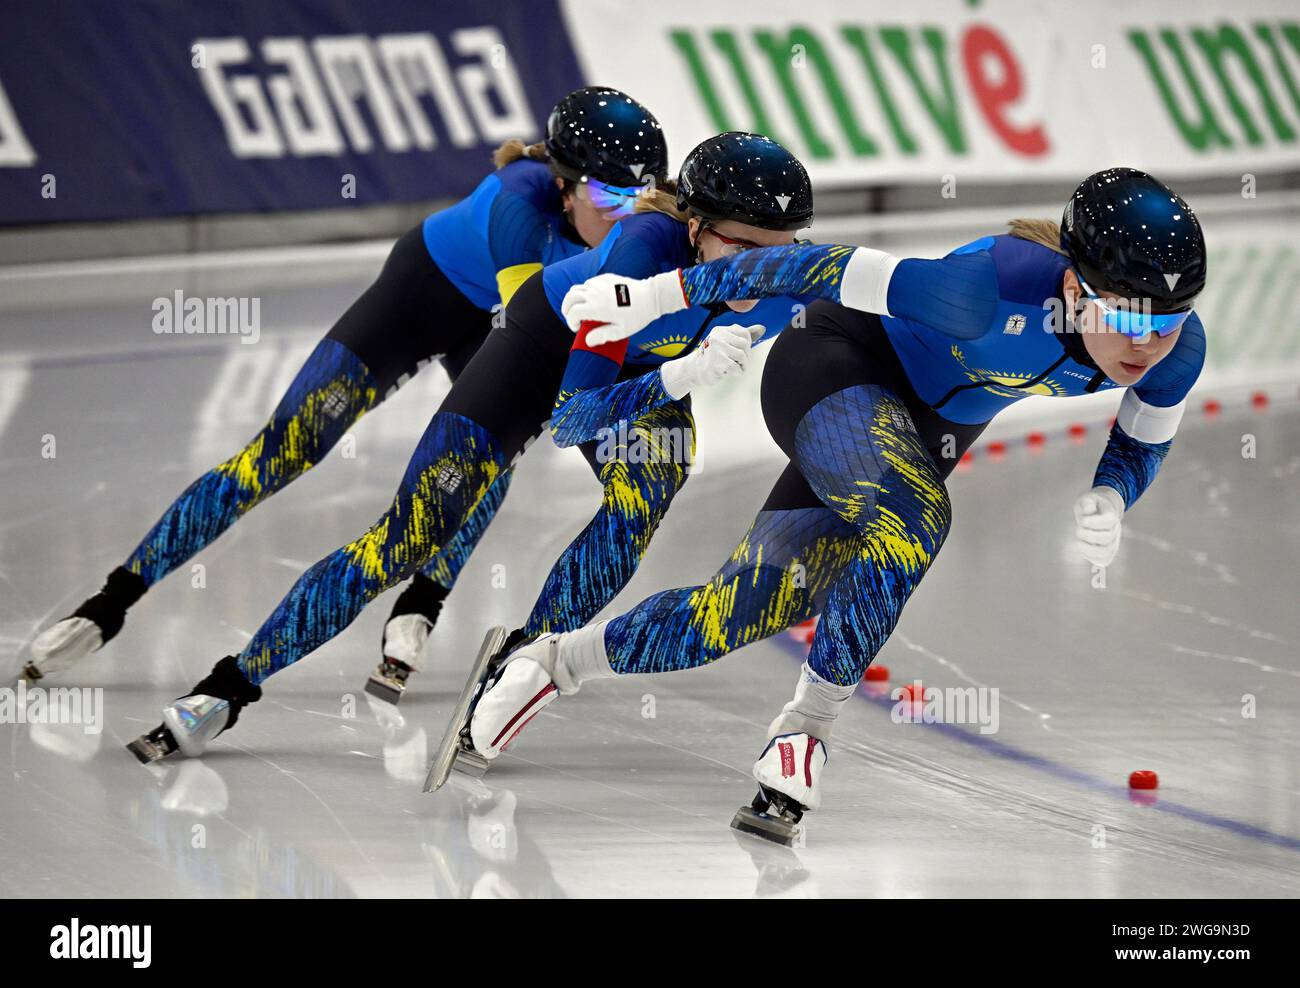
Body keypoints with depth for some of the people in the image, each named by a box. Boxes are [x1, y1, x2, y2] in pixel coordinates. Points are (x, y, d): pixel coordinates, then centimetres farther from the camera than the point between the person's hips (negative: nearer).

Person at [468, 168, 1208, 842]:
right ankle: (805, 729, -20)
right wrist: (658, 295, -26)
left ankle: (557, 663, 22)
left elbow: (1145, 443, 0)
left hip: (931, 427, 6)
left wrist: (1111, 501, -24)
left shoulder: (1178, 350, -21)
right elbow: (836, 273, -32)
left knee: (747, 610, 2)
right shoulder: (1007, 288, -39)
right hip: (834, 369, -6)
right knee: (915, 522, -36)